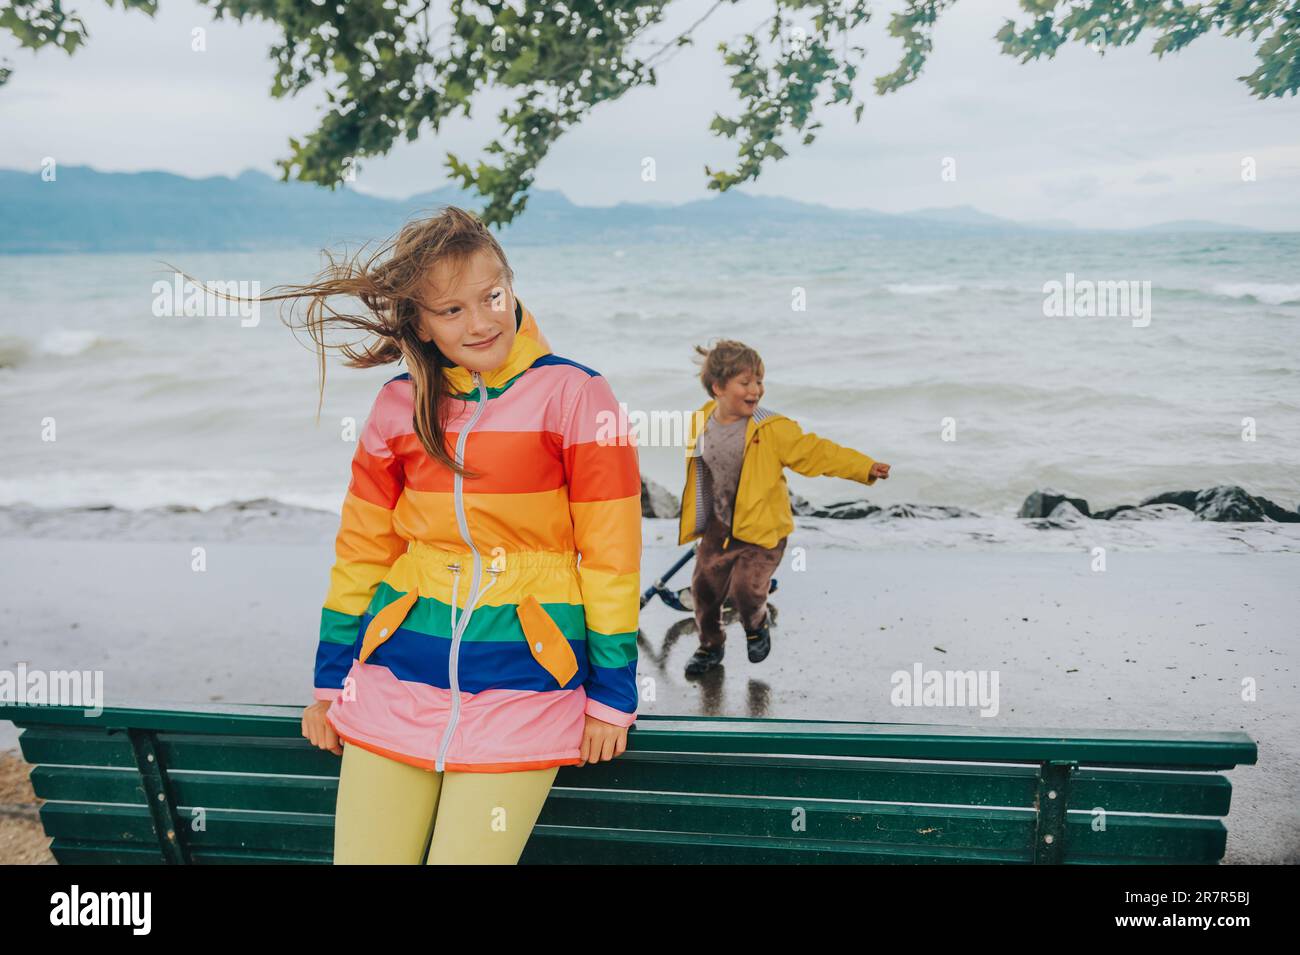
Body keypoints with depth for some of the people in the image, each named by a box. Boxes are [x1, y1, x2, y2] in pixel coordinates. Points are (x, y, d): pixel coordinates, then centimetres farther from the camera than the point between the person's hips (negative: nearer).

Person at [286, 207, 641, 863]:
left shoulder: (574, 395, -6)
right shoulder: (399, 407, 5)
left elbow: (610, 554, -4)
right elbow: (361, 549, 13)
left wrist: (611, 696, -3)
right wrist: (330, 681, 15)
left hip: (522, 687, -3)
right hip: (397, 682, 4)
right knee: (364, 855, 4)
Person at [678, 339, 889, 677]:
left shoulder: (771, 429, -16)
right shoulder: (700, 424, -5)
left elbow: (814, 451, -16)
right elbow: (693, 470, 13)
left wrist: (864, 467, -22)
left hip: (762, 529, -4)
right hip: (718, 527, 4)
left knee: (746, 589, -15)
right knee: (704, 586, 7)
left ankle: (757, 625, 22)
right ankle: (710, 644, 35)